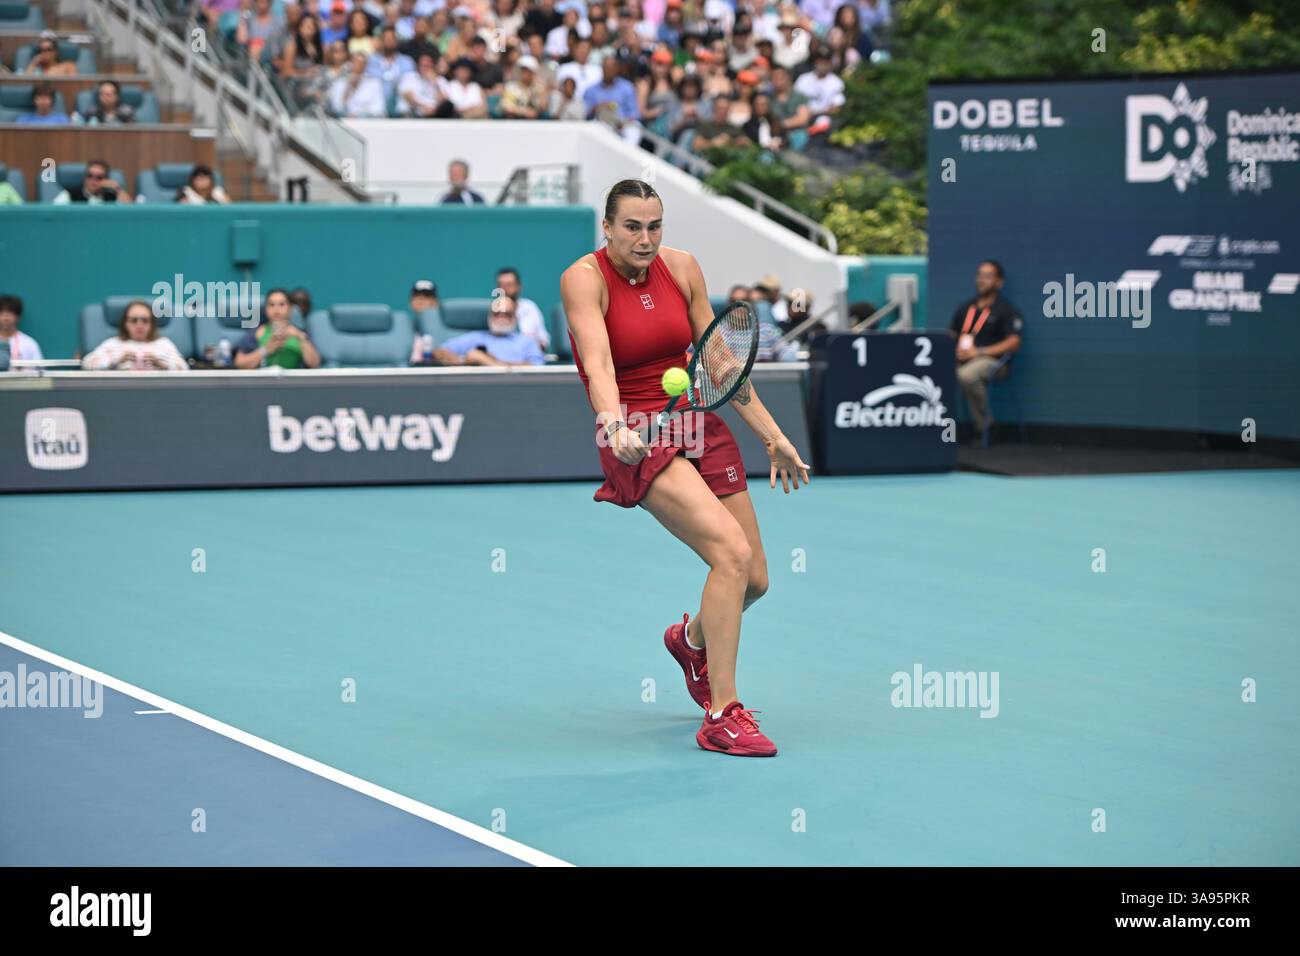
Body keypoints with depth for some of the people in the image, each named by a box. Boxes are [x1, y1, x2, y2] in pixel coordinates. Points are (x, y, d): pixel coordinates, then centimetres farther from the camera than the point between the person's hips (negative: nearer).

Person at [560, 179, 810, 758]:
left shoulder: (681, 268, 4)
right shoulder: (584, 278, -12)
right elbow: (598, 364, -27)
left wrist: (771, 436, 11)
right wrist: (614, 424, -46)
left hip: (700, 427, 6)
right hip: (638, 442, -6)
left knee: (754, 581, 6)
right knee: (732, 552, -26)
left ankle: (692, 639, 42)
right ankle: (722, 717, -20)